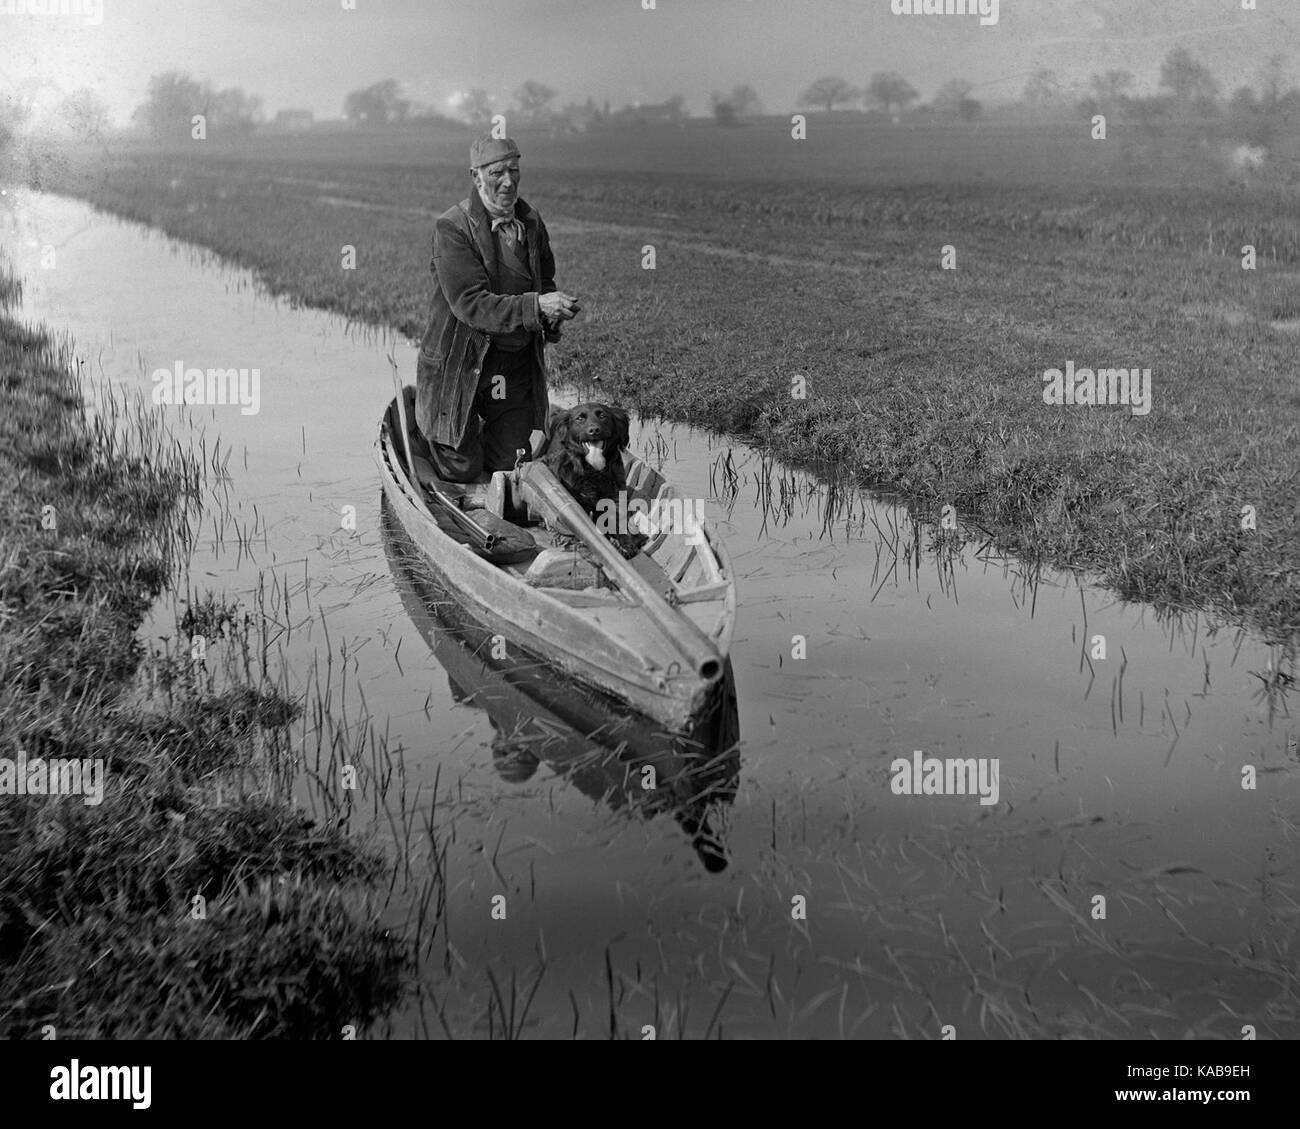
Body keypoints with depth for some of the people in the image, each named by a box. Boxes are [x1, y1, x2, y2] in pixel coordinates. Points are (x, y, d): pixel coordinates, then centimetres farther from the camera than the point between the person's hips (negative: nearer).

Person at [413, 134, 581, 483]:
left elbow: (544, 281, 16)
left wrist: (551, 315, -8)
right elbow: (470, 303, -25)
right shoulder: (451, 228, -17)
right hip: (461, 365, -5)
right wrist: (535, 306, -34)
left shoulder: (531, 222, 2)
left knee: (510, 467, 8)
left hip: (516, 368, 5)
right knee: (461, 470, 5)